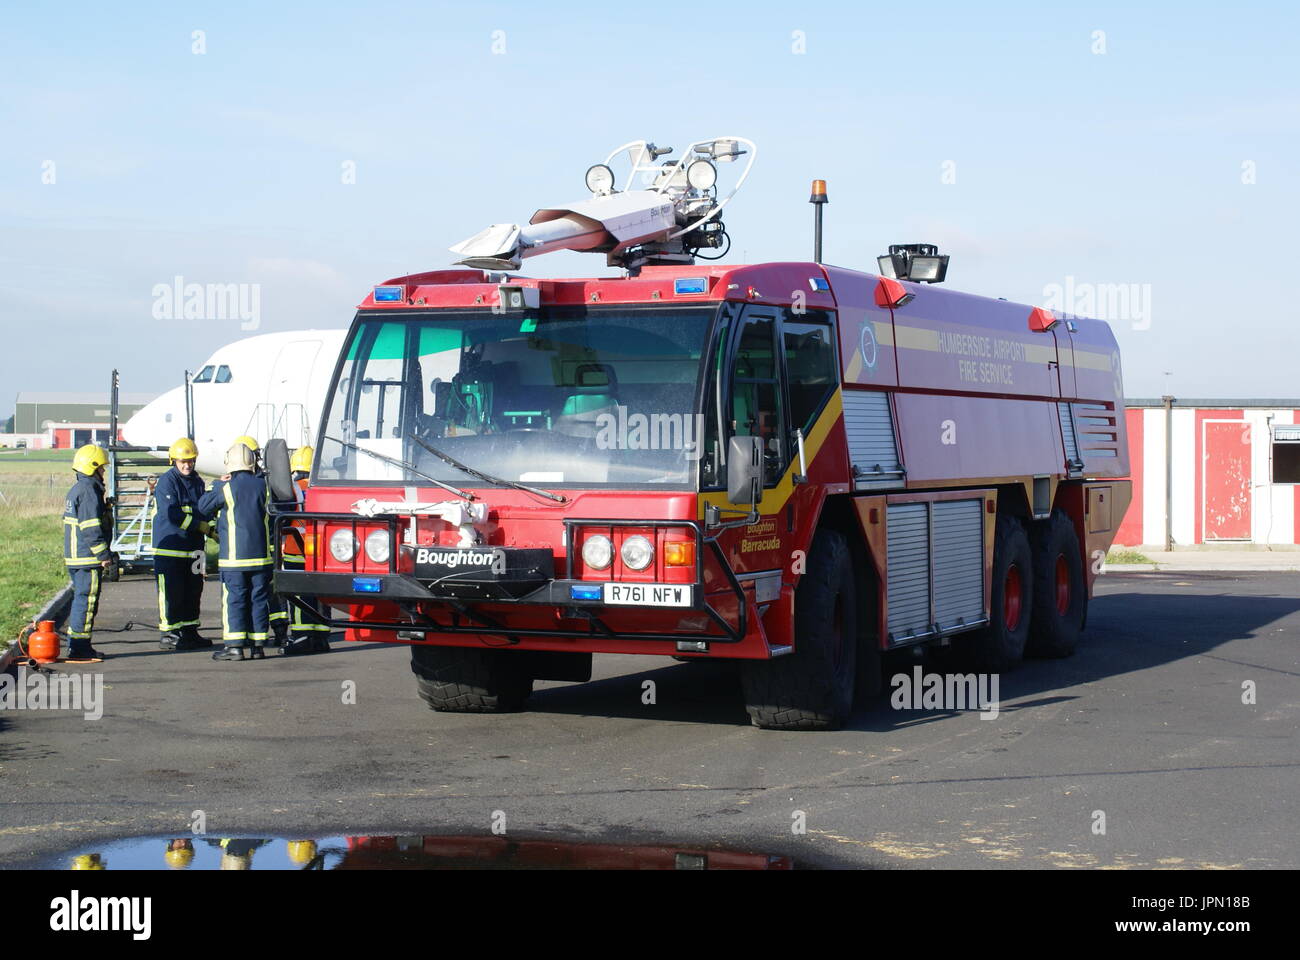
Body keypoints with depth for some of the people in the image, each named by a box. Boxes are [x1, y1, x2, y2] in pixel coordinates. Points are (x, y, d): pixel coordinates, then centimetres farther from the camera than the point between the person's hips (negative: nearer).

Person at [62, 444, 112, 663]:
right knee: (86, 600, -7)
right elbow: (91, 528, -21)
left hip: (75, 557, 10)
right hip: (87, 557, -10)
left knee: (81, 600, 16)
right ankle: (78, 649, -6)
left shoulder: (76, 489, 17)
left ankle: (79, 647, 21)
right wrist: (103, 554, -18)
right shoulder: (89, 490, -15)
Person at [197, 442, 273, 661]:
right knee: (258, 599, 7)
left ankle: (234, 645, -6)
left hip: (234, 555, -4)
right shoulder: (262, 485, 4)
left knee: (233, 599, -1)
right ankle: (258, 645, 9)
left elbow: (203, 507, 3)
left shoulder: (225, 487, -9)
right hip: (261, 553, 4)